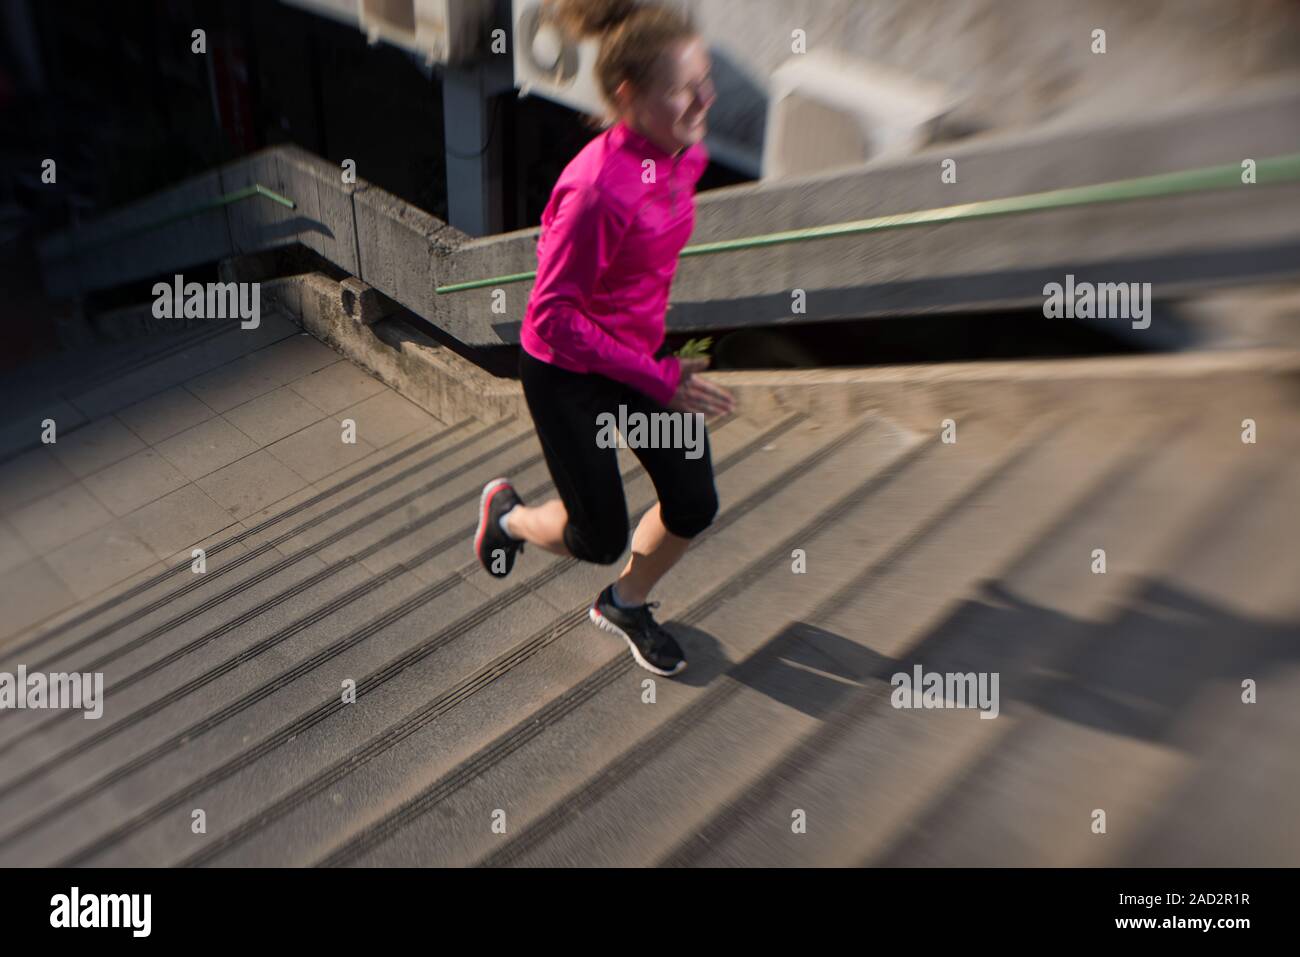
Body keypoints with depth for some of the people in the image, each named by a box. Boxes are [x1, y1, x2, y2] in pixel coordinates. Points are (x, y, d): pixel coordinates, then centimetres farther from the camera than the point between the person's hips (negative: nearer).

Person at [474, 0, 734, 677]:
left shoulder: (685, 155, -6)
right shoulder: (600, 189, -32)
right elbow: (553, 318, -29)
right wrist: (662, 381, -29)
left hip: (642, 354, 7)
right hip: (565, 372, -7)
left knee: (694, 505, 7)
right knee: (601, 539, 4)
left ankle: (625, 604, 36)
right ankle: (508, 514, 38)